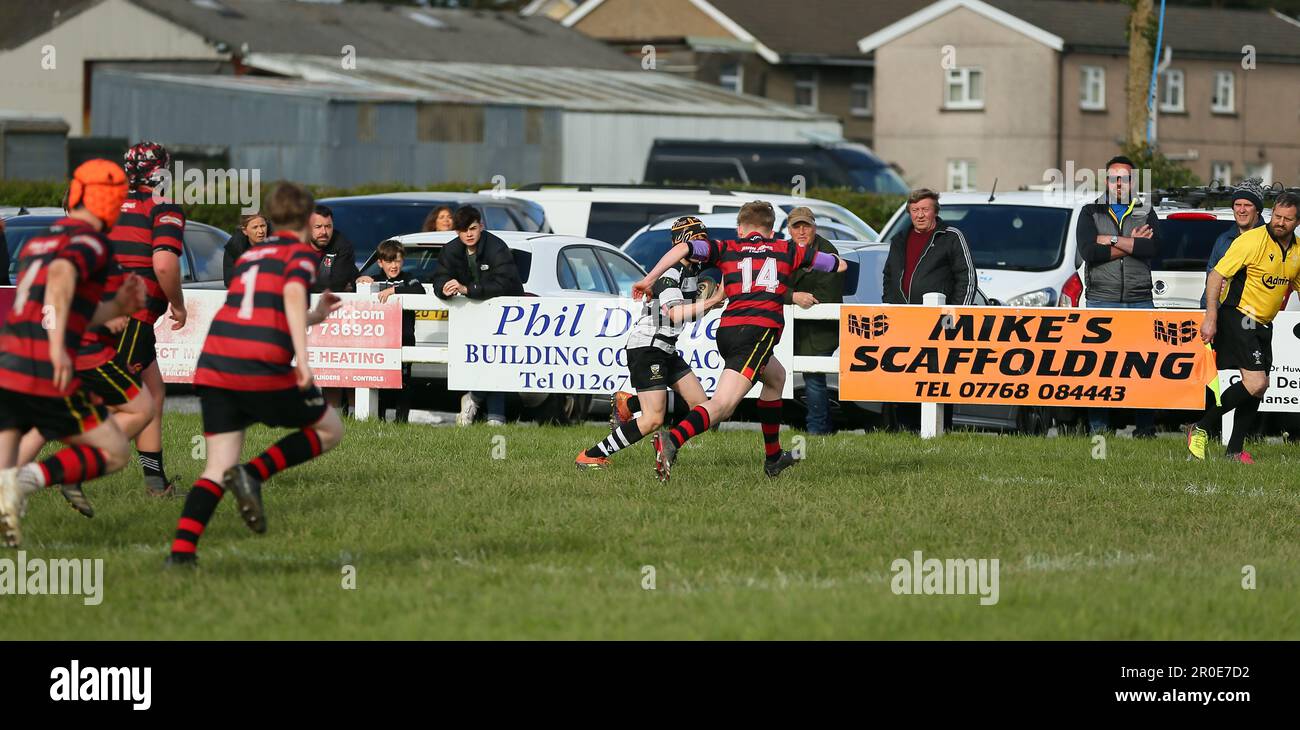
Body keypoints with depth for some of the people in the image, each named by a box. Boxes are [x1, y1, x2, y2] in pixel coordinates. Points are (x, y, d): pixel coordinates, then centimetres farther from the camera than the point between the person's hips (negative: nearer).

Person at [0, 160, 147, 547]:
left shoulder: (37, 241, 23)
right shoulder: (91, 241, -3)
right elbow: (61, 275, -25)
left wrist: (116, 308, 29)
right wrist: (58, 347, -32)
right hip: (44, 373, -7)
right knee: (115, 453, 7)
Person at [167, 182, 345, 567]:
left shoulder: (250, 255, 26)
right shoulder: (302, 253, 6)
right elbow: (292, 294, -15)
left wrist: (313, 317, 49)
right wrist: (302, 357, -24)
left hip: (214, 362, 6)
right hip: (262, 369, -6)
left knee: (217, 468, 7)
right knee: (329, 430, 15)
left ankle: (181, 550, -13)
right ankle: (253, 474, -6)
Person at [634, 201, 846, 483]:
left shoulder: (727, 249, 20)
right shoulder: (786, 250, 20)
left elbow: (683, 248, 2)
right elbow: (840, 265, 30)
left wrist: (649, 280, 5)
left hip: (727, 330, 4)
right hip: (759, 330, -4)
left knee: (776, 376, 32)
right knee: (722, 405, -16)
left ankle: (773, 457, 40)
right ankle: (672, 439, -42)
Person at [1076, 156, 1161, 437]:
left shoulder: (1146, 213, 13)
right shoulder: (1091, 213, 10)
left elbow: (1153, 247, -6)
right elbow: (1088, 250, -8)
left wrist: (1112, 240, -7)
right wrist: (1132, 244, -5)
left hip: (1140, 300, 1)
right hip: (1101, 301, -1)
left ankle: (1145, 427, 1)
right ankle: (1098, 428, -1)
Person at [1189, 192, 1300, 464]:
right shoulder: (1253, 240, -16)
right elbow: (1216, 275, -15)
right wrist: (1210, 317, -22)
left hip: (1263, 324, 8)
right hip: (1237, 317, -8)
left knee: (1257, 389, 6)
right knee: (1256, 384, -18)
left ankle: (1235, 450, 16)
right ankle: (1200, 429, -8)